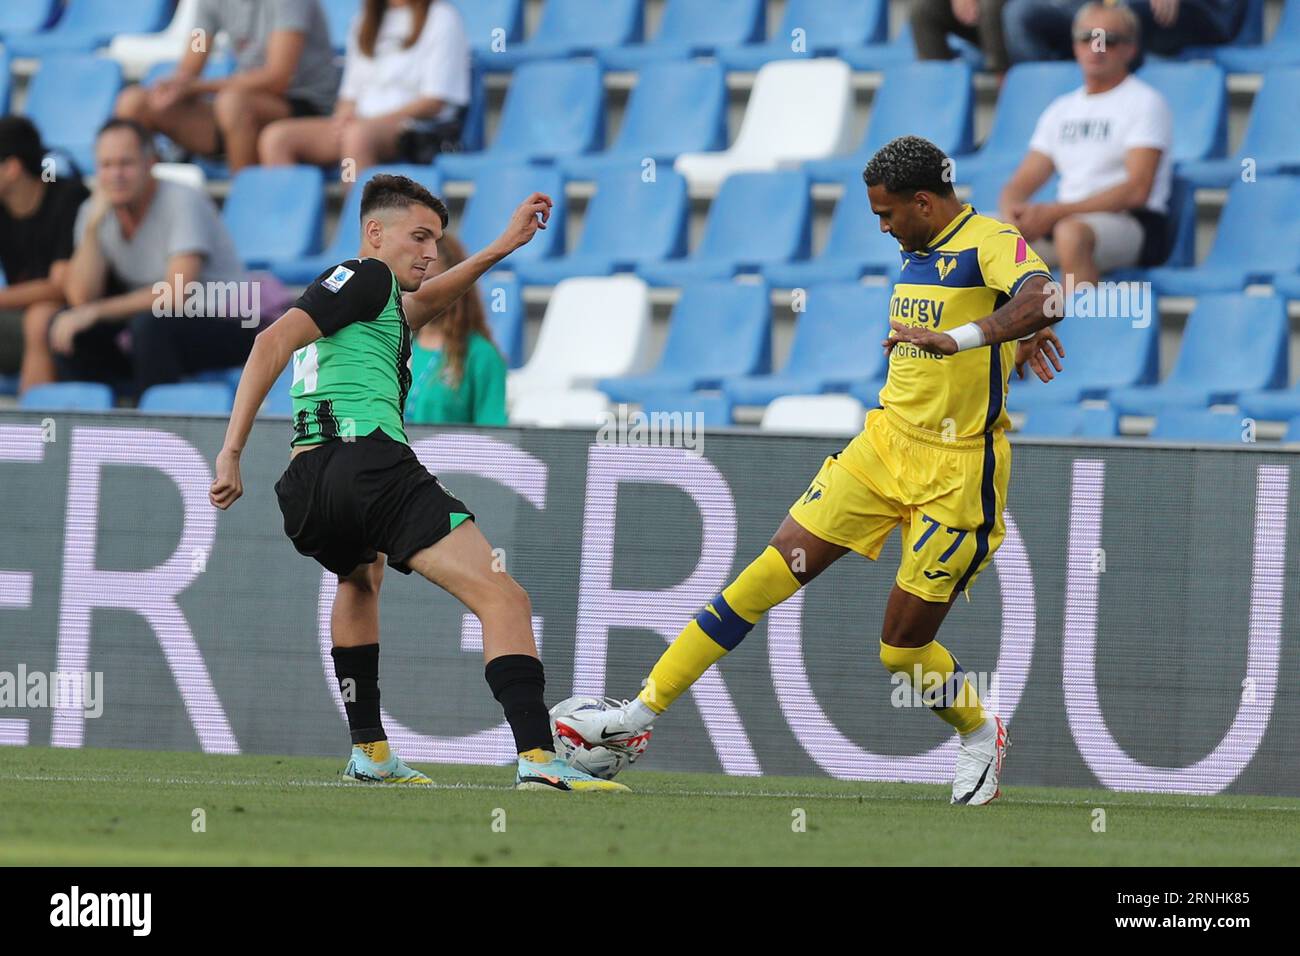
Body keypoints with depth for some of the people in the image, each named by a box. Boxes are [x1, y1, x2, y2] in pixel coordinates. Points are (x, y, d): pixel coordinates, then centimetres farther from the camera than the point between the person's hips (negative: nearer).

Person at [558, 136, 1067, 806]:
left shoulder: (991, 243, -14)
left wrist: (961, 337, -46)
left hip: (957, 473, -7)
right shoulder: (916, 251, 12)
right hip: (885, 444, 7)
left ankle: (979, 736, 30)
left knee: (904, 646, -2)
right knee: (772, 571, -3)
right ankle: (643, 712, -1)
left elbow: (1043, 297, -35)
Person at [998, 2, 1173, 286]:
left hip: (1135, 226, -6)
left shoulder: (1144, 102, 0)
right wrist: (1012, 212, -10)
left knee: (1072, 233, -39)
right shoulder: (1061, 110, 21)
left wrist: (1054, 212, -17)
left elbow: (1137, 190, -12)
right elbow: (1022, 182, 17)